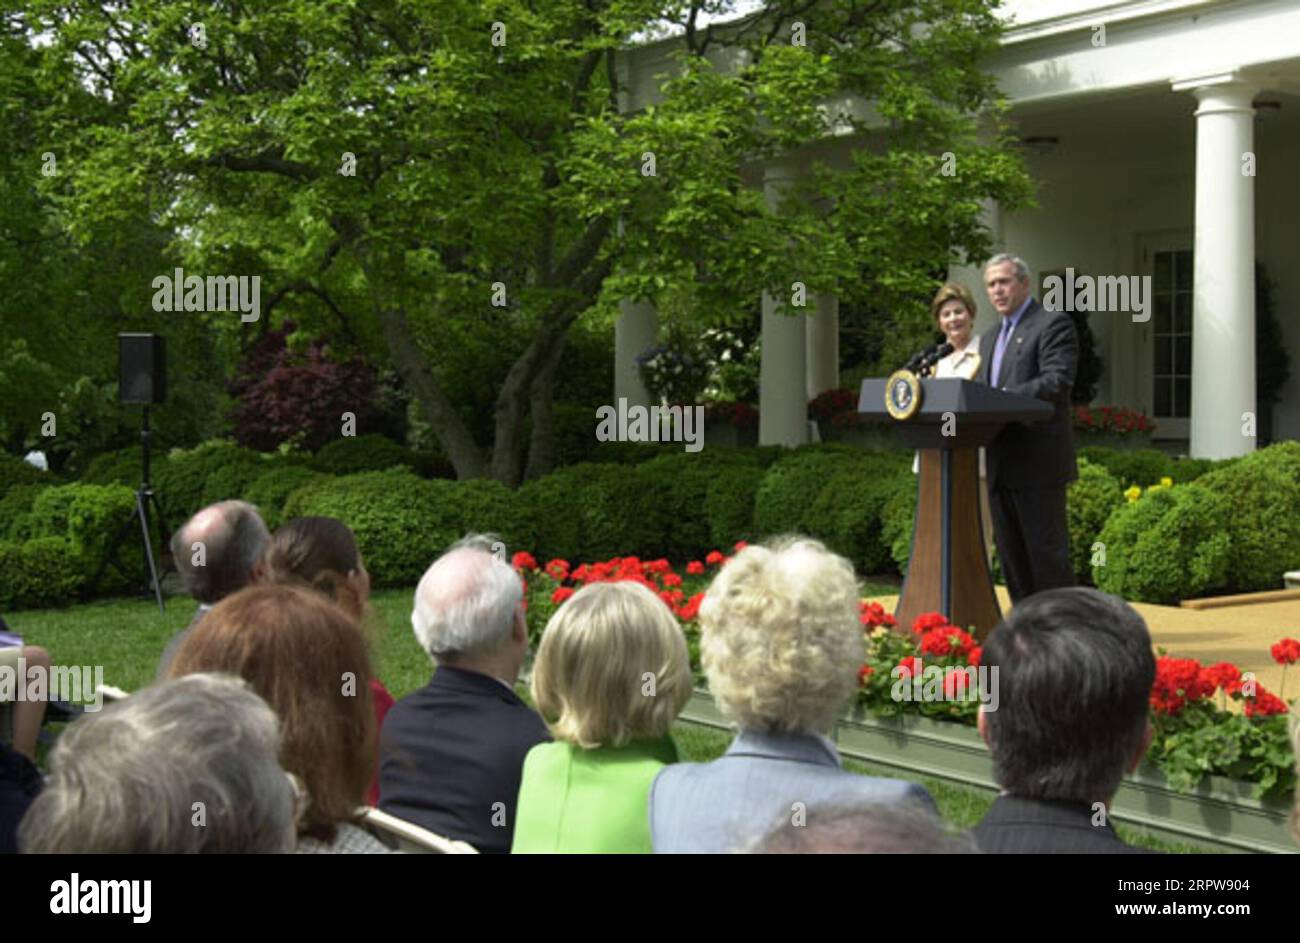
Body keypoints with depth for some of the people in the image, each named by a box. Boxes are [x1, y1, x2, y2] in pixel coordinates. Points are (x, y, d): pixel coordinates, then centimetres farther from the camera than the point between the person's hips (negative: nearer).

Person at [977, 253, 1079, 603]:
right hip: (1001, 466, 8)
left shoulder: (1053, 324, -3)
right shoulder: (990, 338, 23)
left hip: (1039, 463, -8)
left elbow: (1057, 381, -16)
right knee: (1011, 556, 10)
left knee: (1047, 551, -6)